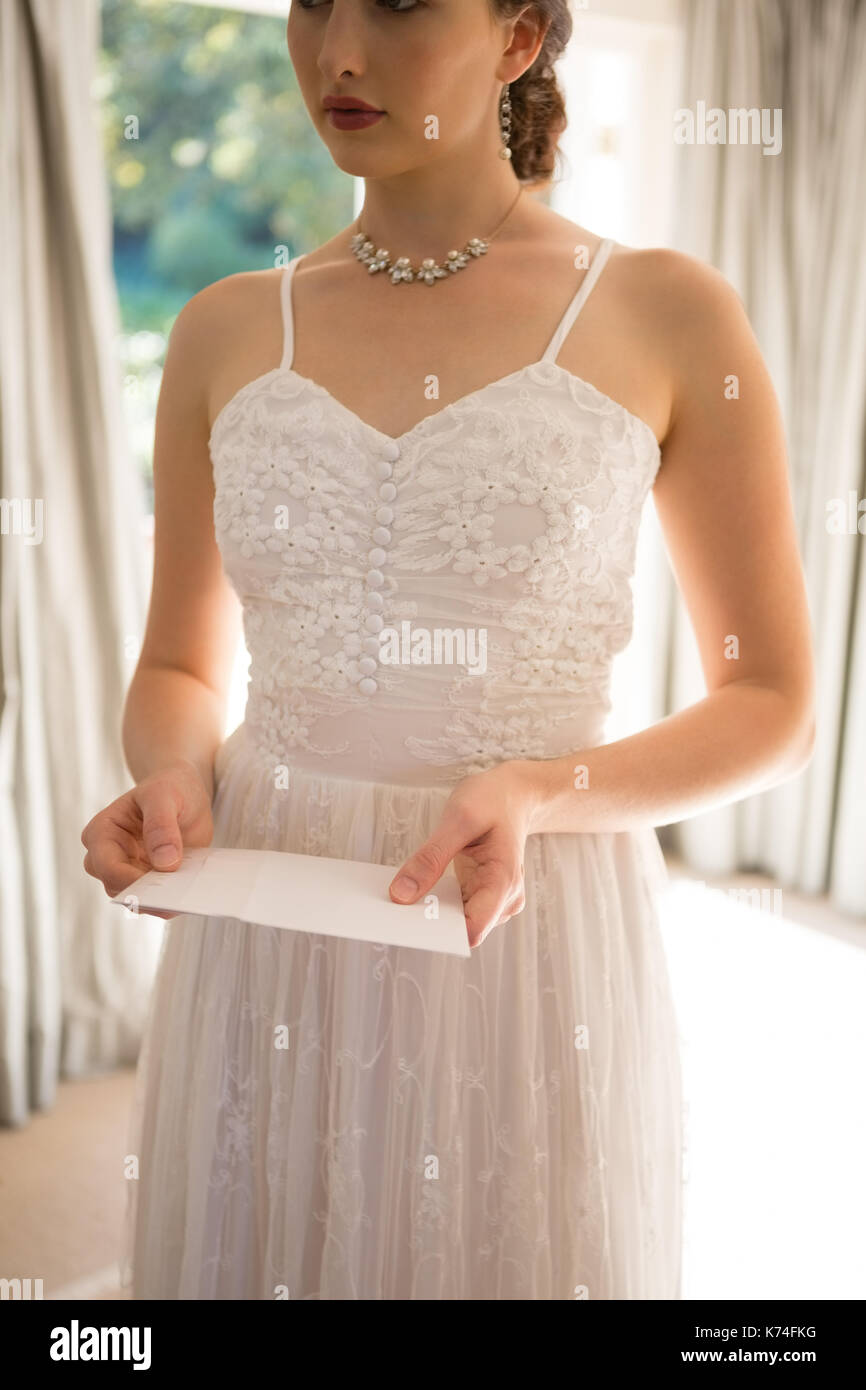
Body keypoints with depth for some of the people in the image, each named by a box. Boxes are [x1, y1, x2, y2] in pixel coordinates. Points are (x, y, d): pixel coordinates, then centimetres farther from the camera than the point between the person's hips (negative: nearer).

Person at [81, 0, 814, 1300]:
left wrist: (540, 792, -16)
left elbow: (773, 706, -1)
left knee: (518, 1255, 17)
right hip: (262, 939, 3)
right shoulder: (227, 332, 5)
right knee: (256, 1257, 20)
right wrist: (173, 779, -9)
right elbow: (178, 671, 12)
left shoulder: (668, 316, -3)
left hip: (529, 938, -2)